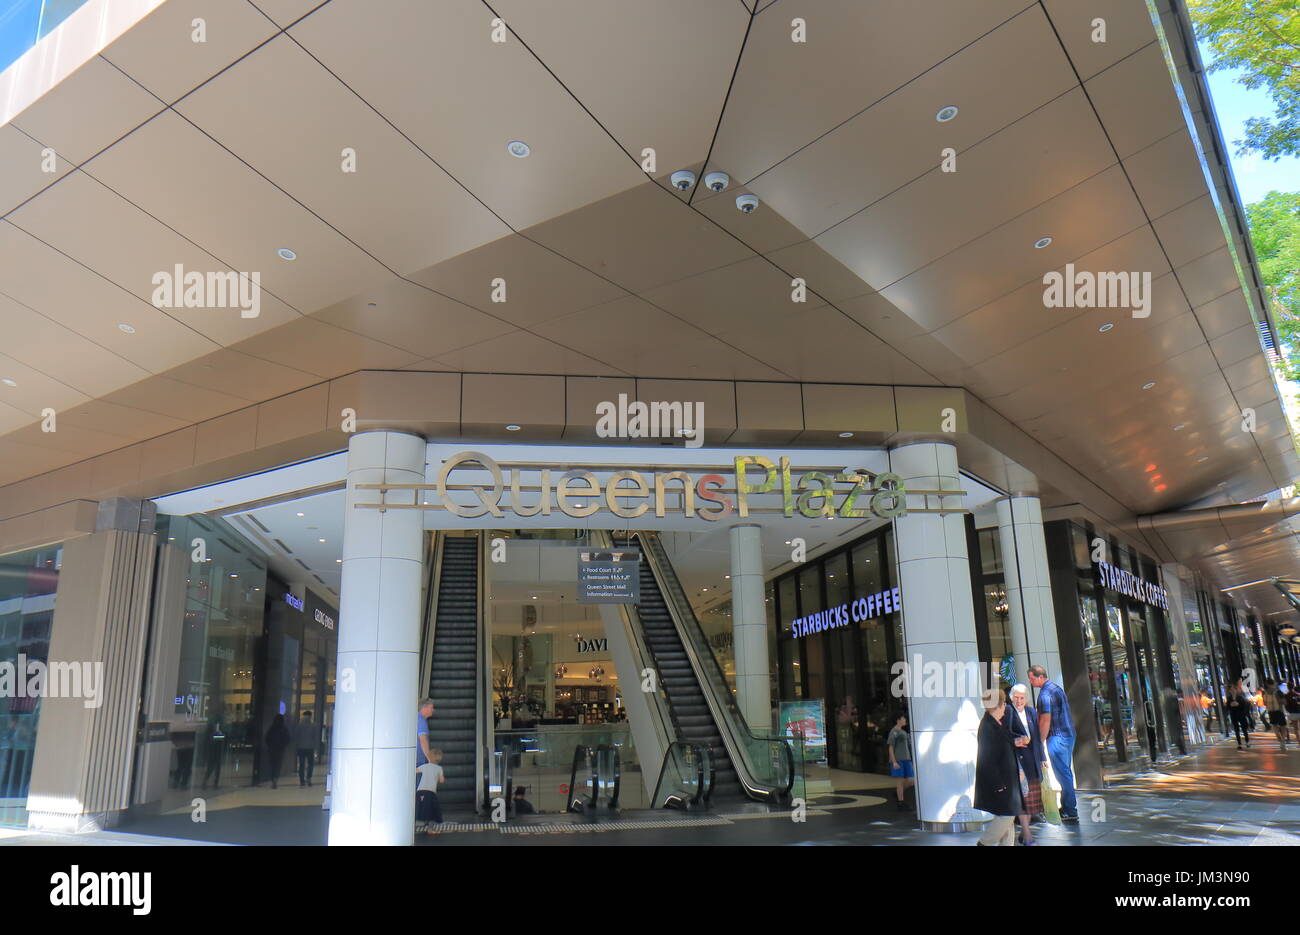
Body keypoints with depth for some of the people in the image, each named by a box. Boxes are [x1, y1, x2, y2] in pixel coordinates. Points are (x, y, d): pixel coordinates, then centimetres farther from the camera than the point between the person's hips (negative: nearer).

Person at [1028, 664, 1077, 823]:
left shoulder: (1045, 693, -17)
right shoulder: (1057, 688, 13)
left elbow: (1046, 720, -19)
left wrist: (1041, 741, -11)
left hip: (1057, 737, -10)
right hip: (1069, 734, 10)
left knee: (1062, 774, -5)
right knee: (1066, 772, 16)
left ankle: (1071, 813, -2)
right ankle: (1067, 807, 25)